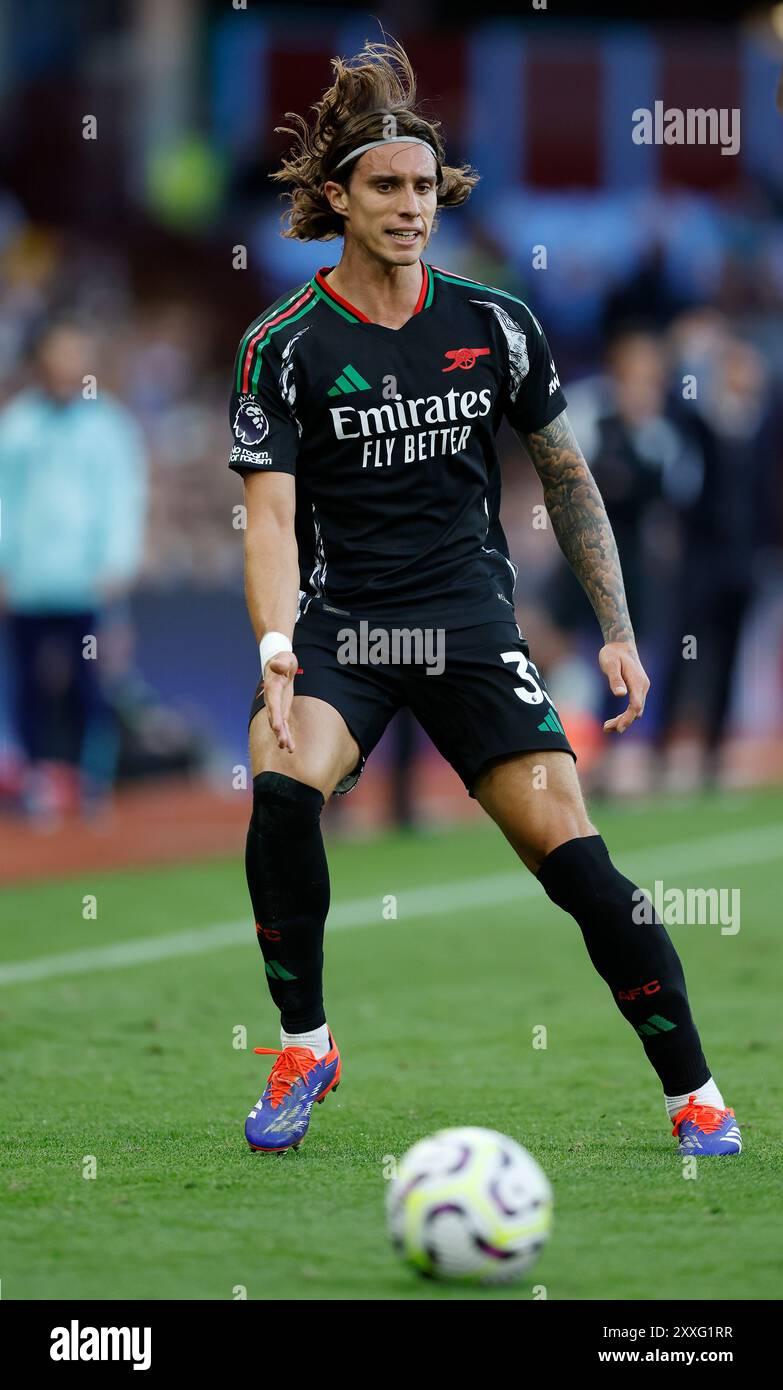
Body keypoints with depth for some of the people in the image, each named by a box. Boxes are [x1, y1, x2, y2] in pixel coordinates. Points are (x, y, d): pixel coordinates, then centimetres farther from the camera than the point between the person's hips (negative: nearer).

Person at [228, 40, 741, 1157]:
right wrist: (276, 647, -28)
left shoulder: (493, 326, 2)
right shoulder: (283, 346, -5)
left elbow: (565, 475, 13)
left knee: (569, 850, -11)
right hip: (337, 621, -1)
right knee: (279, 791, -30)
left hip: (471, 622, 1)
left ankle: (694, 1094, 2)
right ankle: (304, 1047, -9)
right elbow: (271, 514, -11)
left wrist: (617, 630, 7)